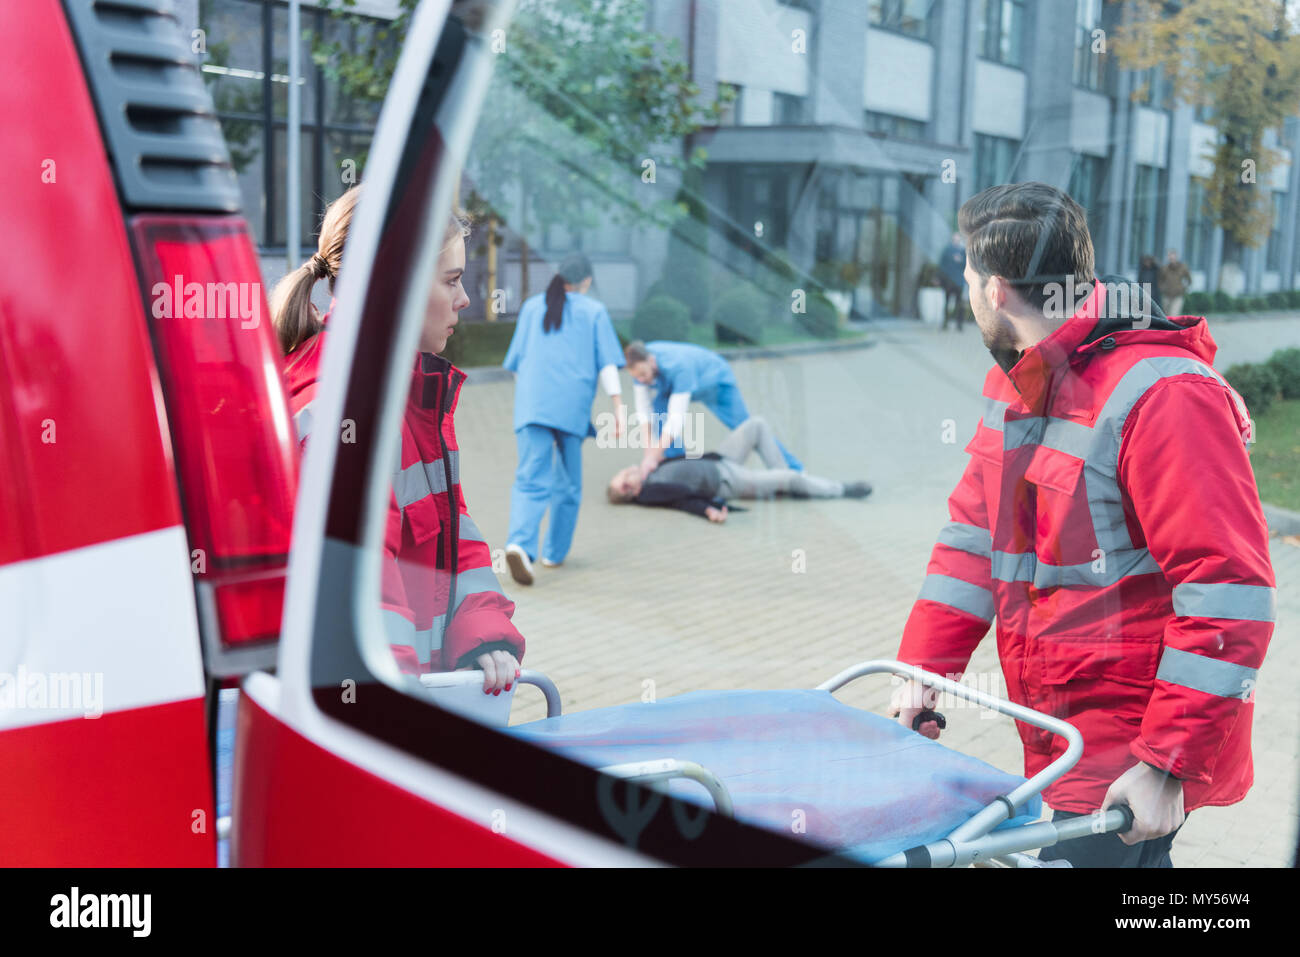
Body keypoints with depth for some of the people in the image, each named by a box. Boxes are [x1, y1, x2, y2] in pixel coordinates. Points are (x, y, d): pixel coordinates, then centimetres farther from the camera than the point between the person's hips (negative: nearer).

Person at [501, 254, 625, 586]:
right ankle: (555, 552, 18)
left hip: (531, 405, 2)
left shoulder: (531, 307, 17)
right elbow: (607, 364, 0)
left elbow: (518, 362, 19)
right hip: (572, 408, -2)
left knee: (531, 481, -7)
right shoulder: (594, 311, 9)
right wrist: (618, 406, -2)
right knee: (567, 484, 13)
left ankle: (520, 543, -30)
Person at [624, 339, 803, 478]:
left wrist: (653, 456, -49)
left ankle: (794, 467, 10)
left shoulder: (679, 368, -46)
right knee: (660, 409, -22)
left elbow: (676, 418, -48)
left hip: (717, 381, -5)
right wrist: (648, 451, -31)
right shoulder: (641, 364, -28)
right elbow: (642, 411, -22)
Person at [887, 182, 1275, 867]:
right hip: (1058, 733, 8)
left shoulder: (1163, 395, -20)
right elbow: (975, 534, 14)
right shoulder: (1013, 385, 9)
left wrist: (1169, 766, -23)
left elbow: (1230, 590, -22)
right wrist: (923, 670, 3)